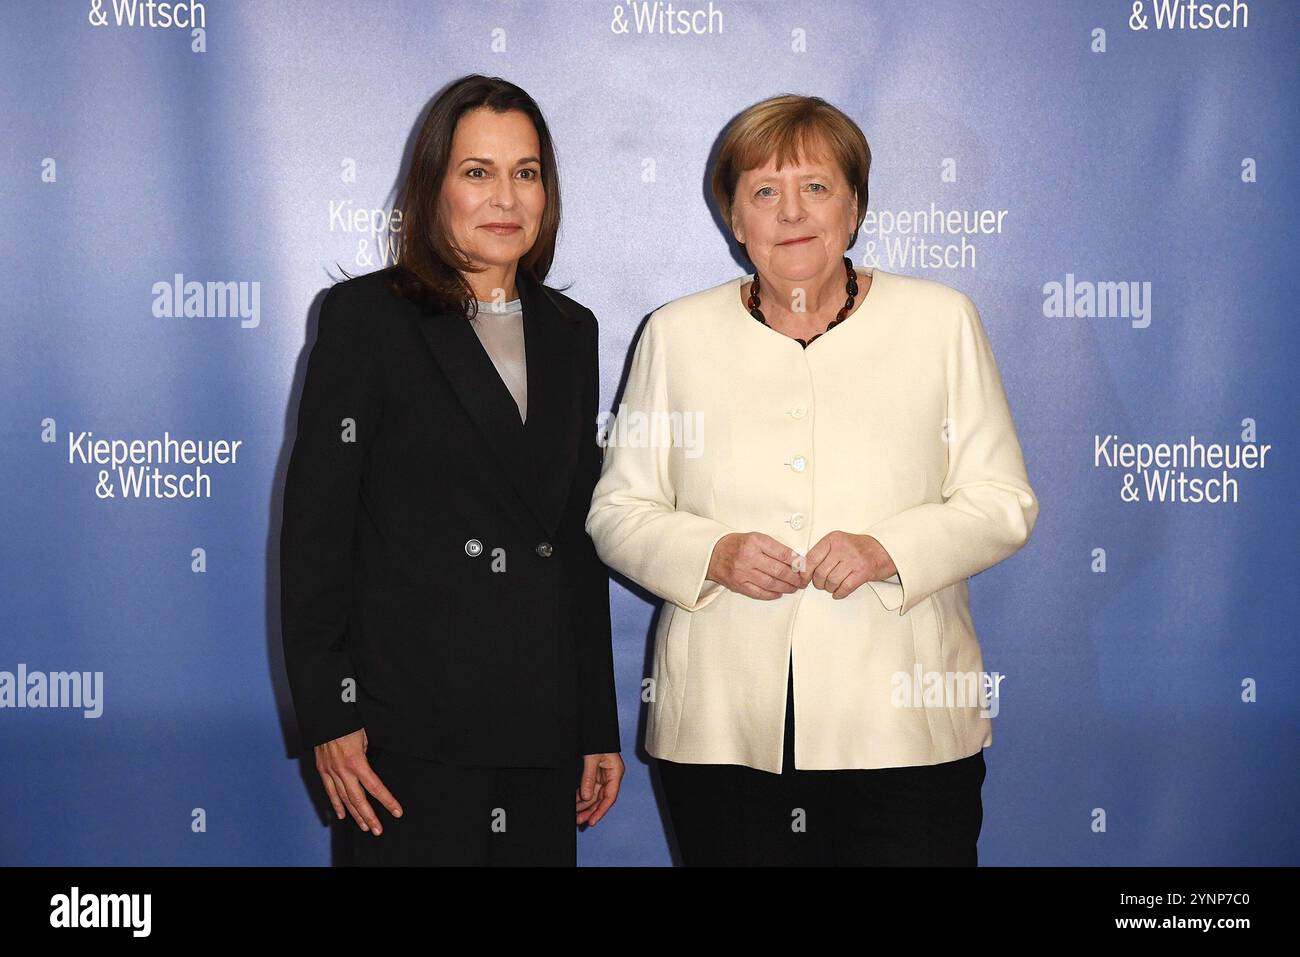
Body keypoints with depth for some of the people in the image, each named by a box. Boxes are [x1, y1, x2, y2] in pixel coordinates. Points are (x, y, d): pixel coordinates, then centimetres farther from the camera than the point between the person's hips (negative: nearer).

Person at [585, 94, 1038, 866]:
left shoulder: (941, 319, 6)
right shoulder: (677, 333, 9)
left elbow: (1005, 503, 4)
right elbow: (618, 510, 9)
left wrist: (888, 551, -14)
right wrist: (713, 555, -11)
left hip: (905, 719, -1)